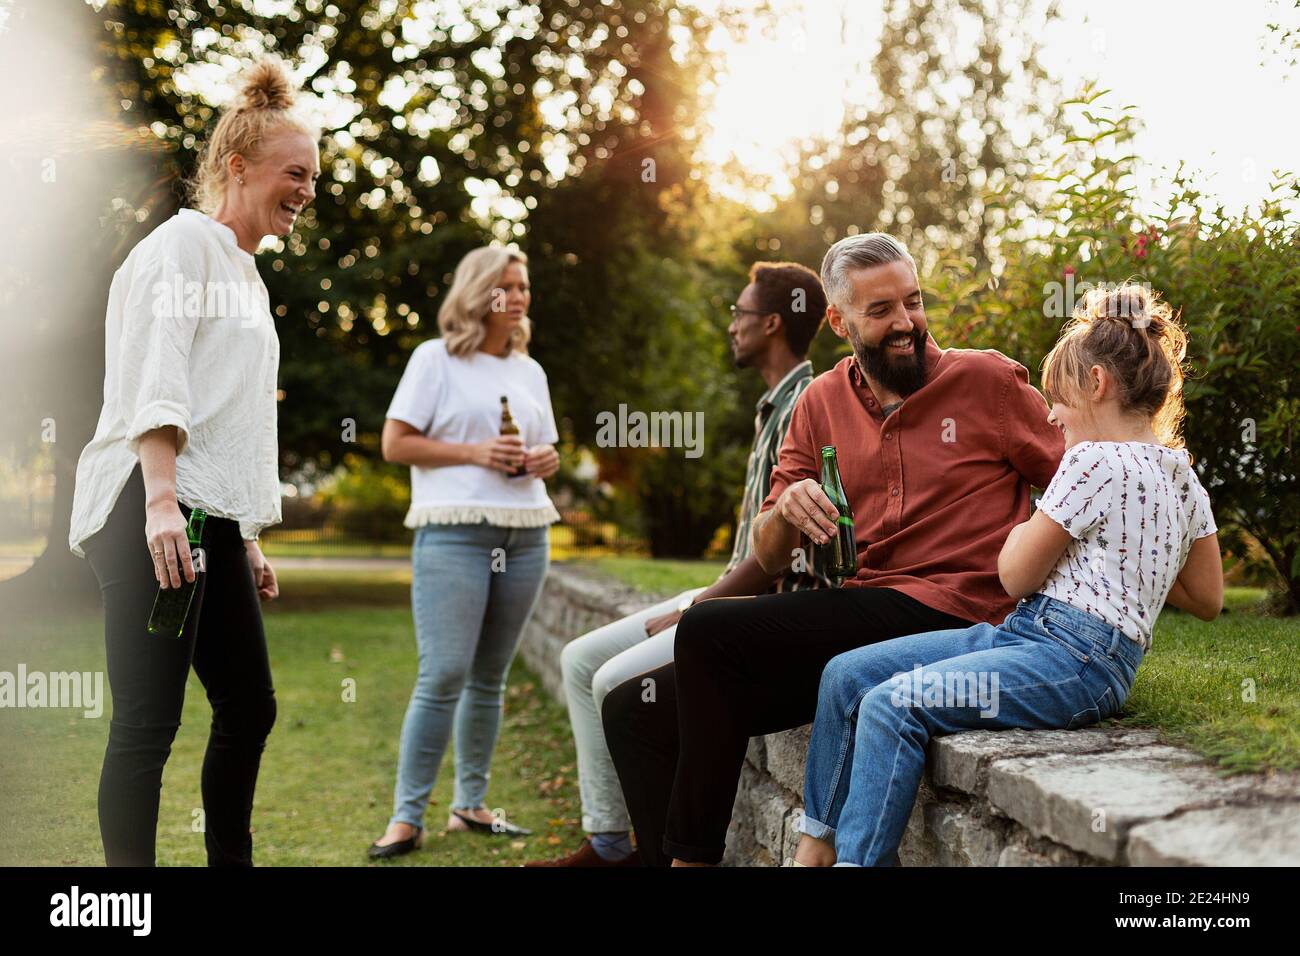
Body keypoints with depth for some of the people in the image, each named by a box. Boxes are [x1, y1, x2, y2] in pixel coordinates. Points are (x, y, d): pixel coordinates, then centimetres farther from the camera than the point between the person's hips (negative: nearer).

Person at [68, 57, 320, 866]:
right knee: (149, 722, -9)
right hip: (156, 511, -10)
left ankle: (231, 864, 24)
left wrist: (251, 541, 24)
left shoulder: (247, 276, 24)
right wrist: (162, 503, -26)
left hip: (215, 521, 10)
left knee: (250, 708, 12)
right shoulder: (184, 244, -3)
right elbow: (154, 380, -15)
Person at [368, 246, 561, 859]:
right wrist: (474, 453, -14)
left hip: (526, 535, 6)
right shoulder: (436, 360, 1)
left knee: (490, 677, 8)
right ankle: (407, 817, -6)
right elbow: (395, 443, -4)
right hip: (455, 533, -6)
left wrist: (545, 458, 0)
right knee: (444, 673, -13)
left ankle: (470, 805, 18)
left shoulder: (530, 371, 17)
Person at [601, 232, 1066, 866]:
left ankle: (692, 853, -10)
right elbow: (767, 555, 11)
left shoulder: (986, 380, 1)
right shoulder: (822, 402, 12)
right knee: (635, 711, -4)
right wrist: (786, 511, -12)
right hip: (850, 616, 6)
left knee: (708, 632, -23)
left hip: (945, 615, -6)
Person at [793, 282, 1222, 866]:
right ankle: (819, 838, 5)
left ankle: (856, 857, -22)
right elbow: (1207, 599, 21)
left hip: (1072, 660, -10)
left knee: (892, 706, -26)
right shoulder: (1183, 478, 15)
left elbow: (1016, 575, -6)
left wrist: (1026, 527, 15)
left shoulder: (1096, 461, -12)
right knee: (846, 675, 2)